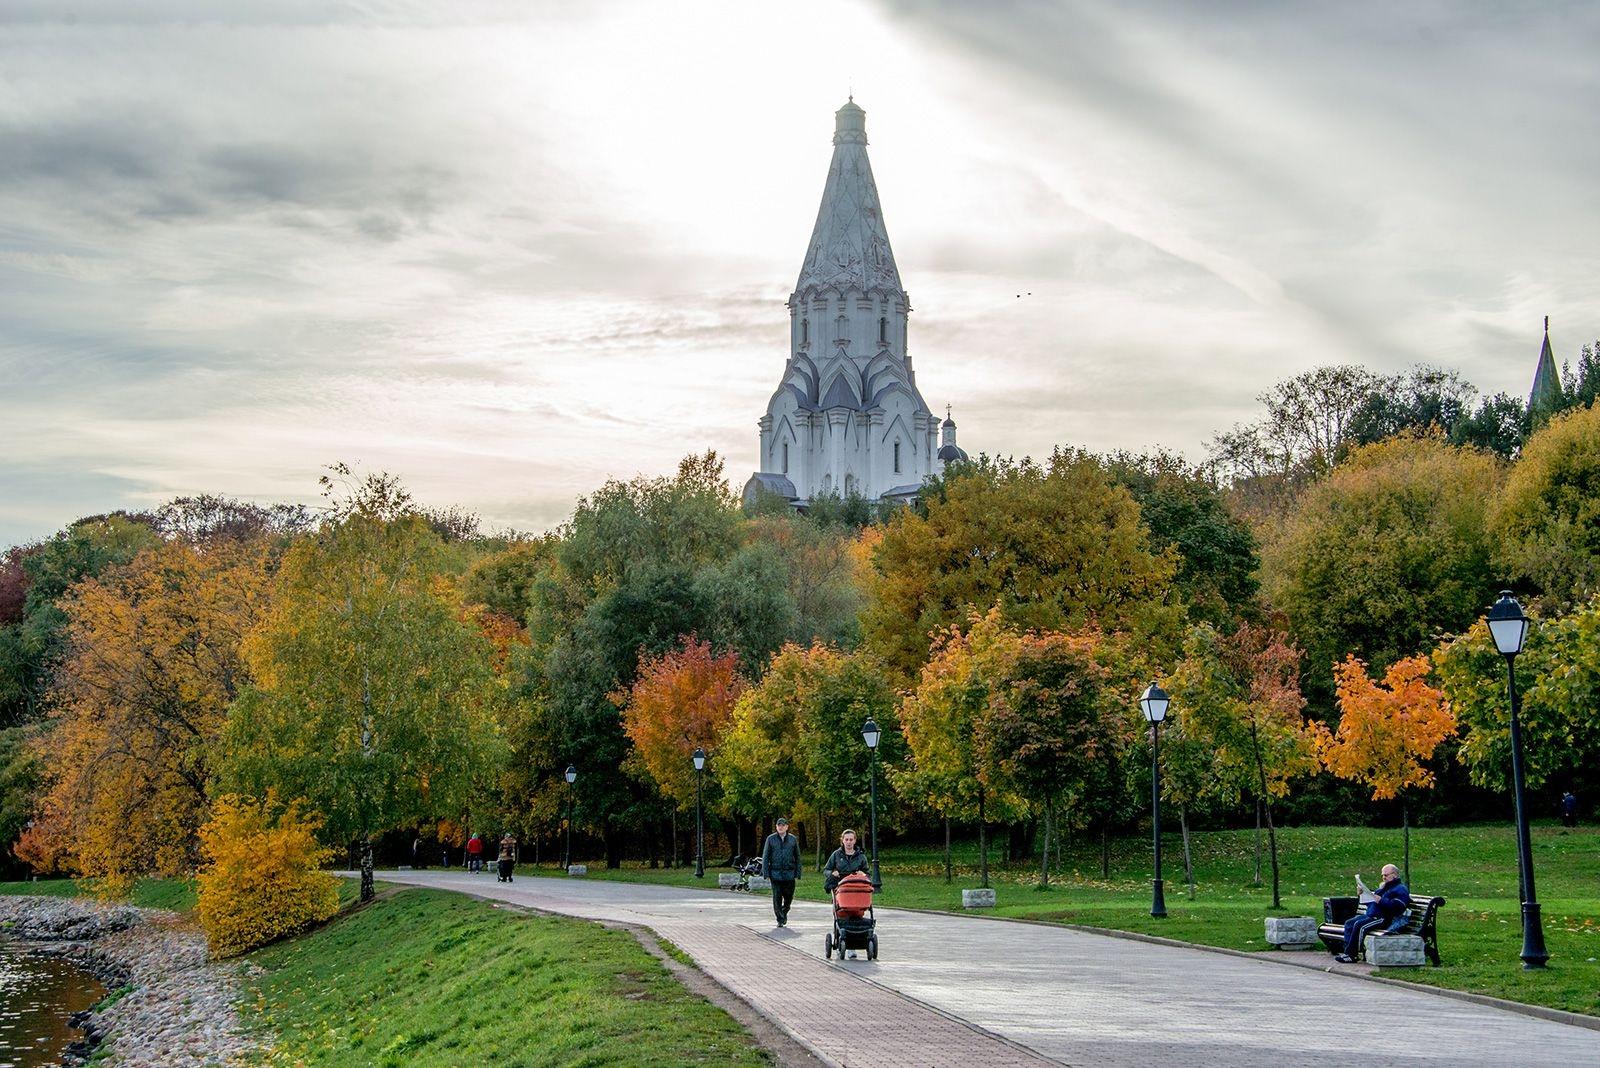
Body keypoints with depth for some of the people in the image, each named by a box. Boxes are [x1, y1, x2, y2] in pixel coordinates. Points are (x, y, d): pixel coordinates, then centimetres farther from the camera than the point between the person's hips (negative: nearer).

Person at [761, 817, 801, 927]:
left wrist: (798, 874, 3)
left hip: (789, 874, 1)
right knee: (777, 898, -3)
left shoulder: (793, 840, 8)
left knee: (789, 897, 5)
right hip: (775, 873, -1)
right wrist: (766, 873, -3)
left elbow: (797, 858, 10)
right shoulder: (770, 839, 4)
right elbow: (765, 857, 5)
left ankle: (784, 912, 32)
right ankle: (780, 919, 6)